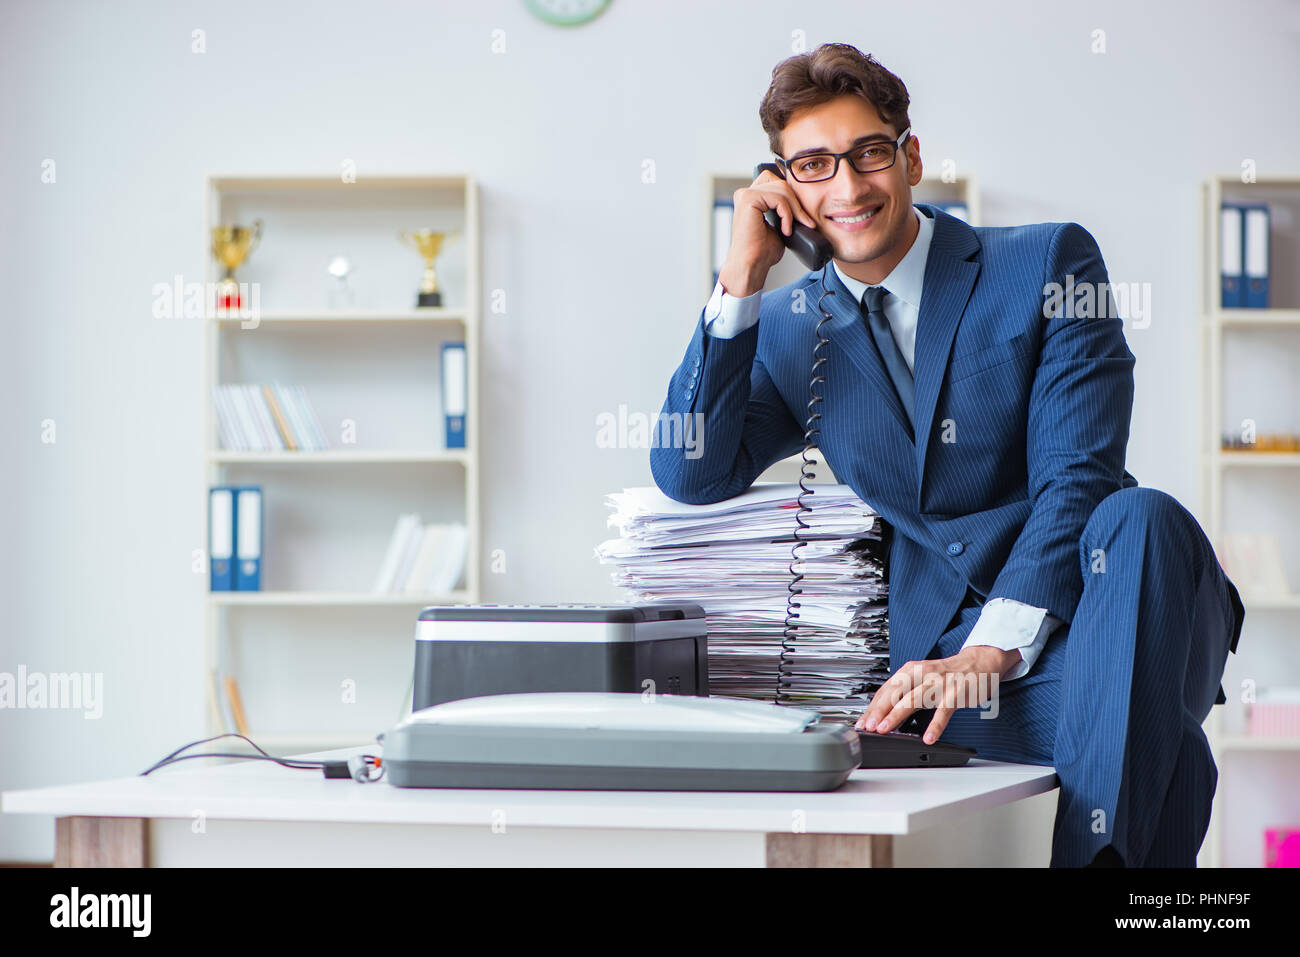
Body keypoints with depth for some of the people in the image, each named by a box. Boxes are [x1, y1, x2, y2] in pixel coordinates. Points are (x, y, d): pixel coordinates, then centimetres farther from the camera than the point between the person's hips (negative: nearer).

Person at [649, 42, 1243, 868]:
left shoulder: (1050, 264, 1)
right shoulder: (788, 330, 13)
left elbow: (1076, 476, -9)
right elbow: (692, 475, 0)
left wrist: (992, 649, -22)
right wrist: (743, 277, -5)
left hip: (1119, 604, 1)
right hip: (955, 644, -1)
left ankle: (1109, 849, -38)